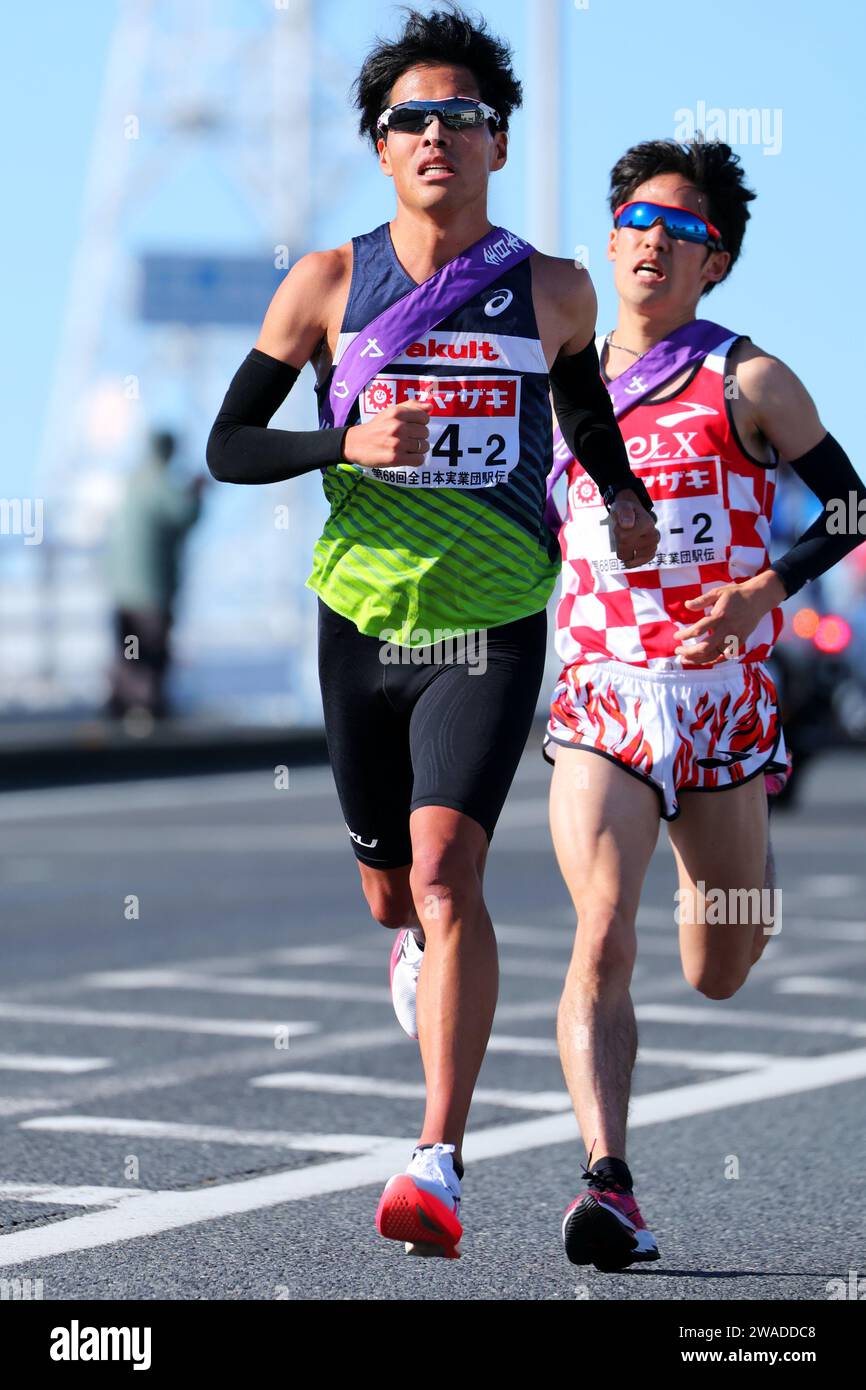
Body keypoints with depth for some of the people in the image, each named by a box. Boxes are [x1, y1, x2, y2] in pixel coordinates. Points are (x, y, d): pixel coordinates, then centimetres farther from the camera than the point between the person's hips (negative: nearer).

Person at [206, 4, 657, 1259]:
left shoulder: (553, 292, 1)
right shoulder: (330, 284, -2)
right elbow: (227, 446, 0)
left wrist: (622, 496, 9)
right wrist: (348, 445, -17)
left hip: (494, 630, -2)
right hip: (362, 624, 2)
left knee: (447, 870, -21)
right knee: (390, 885, 16)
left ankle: (439, 1165, -25)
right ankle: (419, 949, 56)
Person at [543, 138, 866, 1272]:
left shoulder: (748, 382, 0)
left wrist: (764, 589, -14)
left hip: (720, 703, -1)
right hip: (598, 706, 1)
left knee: (717, 975, 11)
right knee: (603, 942, -20)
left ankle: (731, 873, 48)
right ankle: (608, 1184, -25)